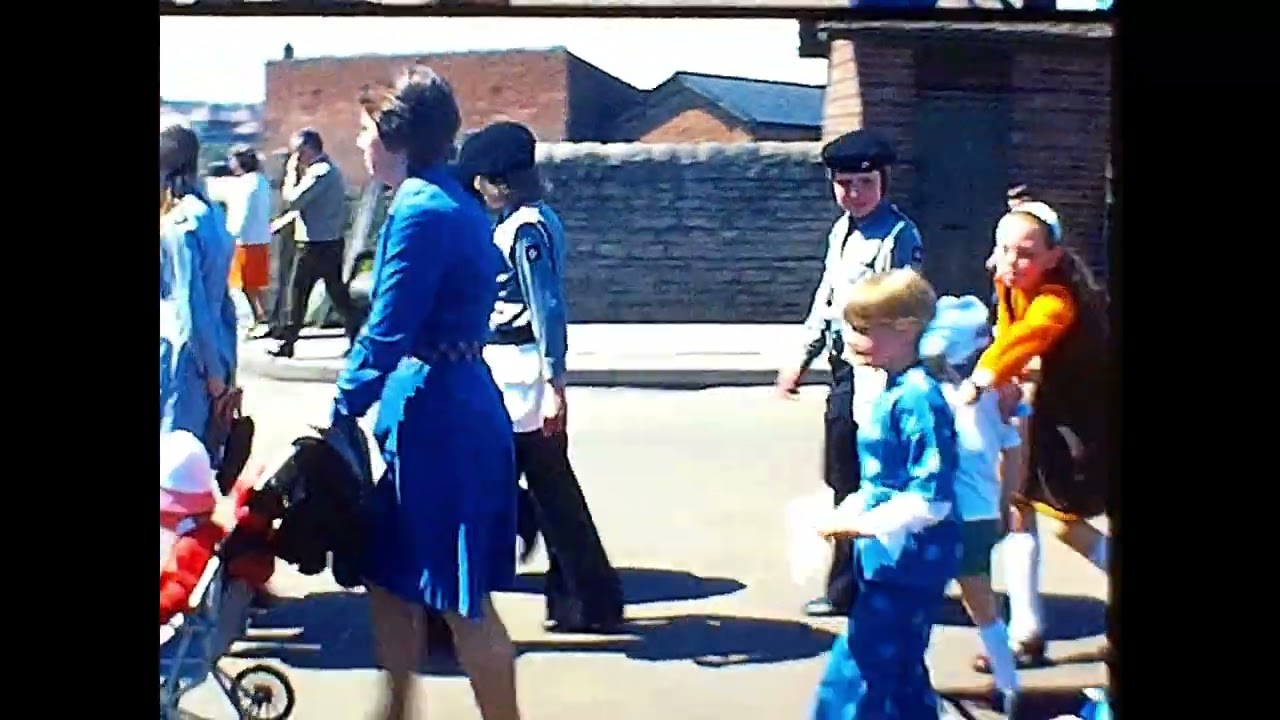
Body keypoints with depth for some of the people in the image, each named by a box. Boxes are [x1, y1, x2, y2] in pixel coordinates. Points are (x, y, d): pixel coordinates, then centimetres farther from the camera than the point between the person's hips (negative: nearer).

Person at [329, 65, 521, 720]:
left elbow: (385, 334, -19)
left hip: (436, 417, -10)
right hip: (450, 404, 10)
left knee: (462, 599, 0)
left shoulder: (422, 212, -17)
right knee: (389, 574, 18)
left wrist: (343, 411, -9)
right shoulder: (456, 204, 13)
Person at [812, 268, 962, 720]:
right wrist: (848, 512, 8)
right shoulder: (891, 393, 9)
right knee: (899, 672, 20)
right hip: (891, 562, 10)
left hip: (908, 563, -10)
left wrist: (864, 524, -20)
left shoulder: (918, 398, -20)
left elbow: (931, 498, -24)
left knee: (858, 675, -8)